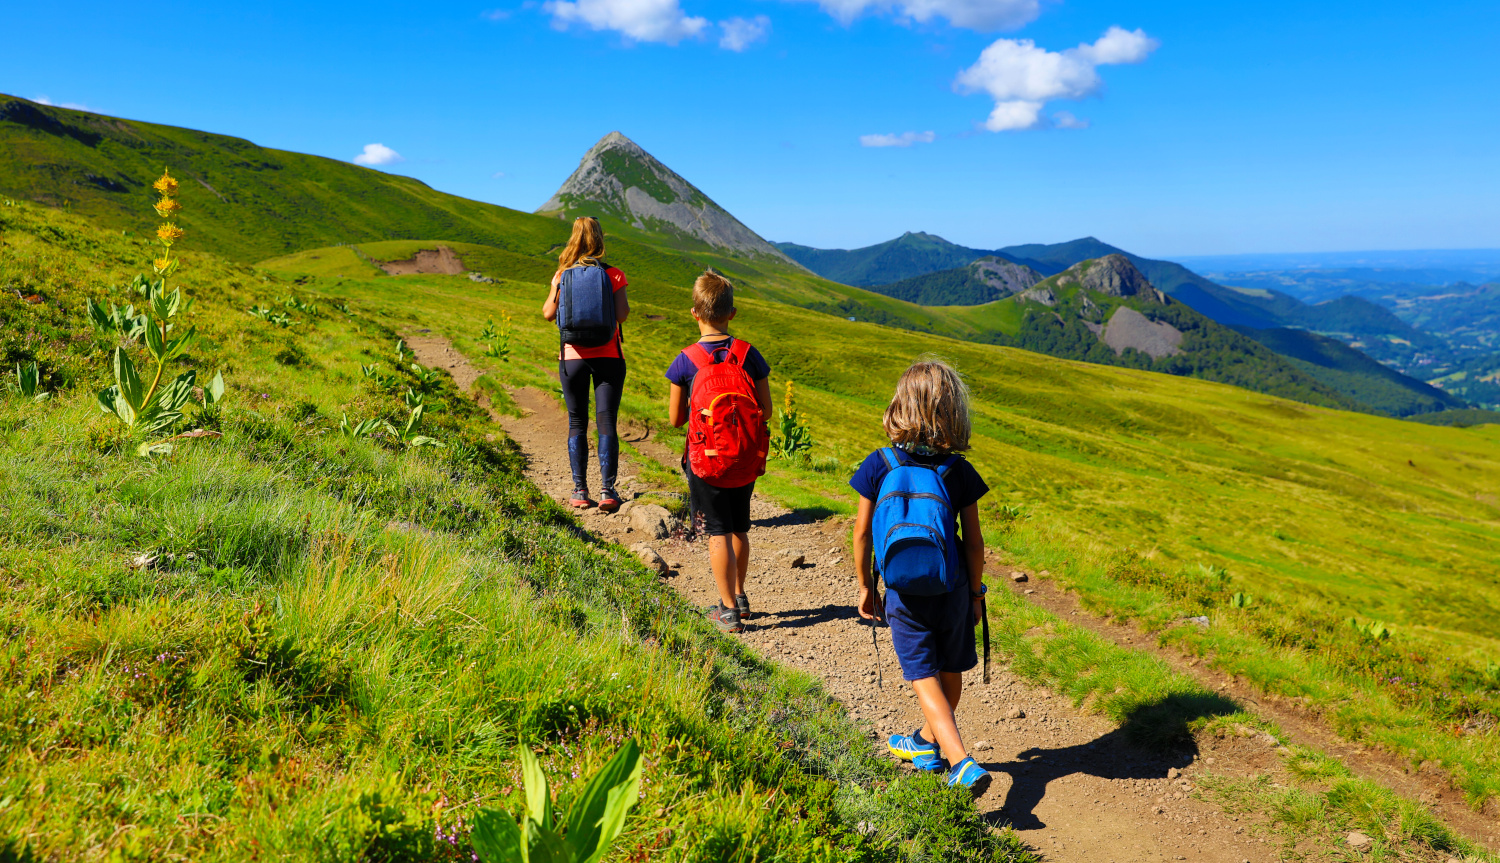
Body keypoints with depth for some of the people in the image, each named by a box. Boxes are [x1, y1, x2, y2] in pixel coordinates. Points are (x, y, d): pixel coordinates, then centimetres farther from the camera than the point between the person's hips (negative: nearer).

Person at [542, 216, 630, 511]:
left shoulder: (563, 275, 1)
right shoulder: (613, 275, -3)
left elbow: (549, 313, 1)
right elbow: (622, 315, -9)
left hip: (572, 357, 1)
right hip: (607, 357, -1)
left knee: (577, 423, 9)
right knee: (606, 423, 1)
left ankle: (579, 490, 9)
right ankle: (607, 490, -2)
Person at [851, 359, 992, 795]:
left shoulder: (879, 465, -12)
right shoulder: (958, 471, -11)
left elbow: (863, 534, -6)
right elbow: (973, 542, -5)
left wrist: (865, 586, 7)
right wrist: (976, 593, 9)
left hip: (904, 592, -1)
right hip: (952, 589, 1)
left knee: (924, 677, 6)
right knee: (950, 669, 22)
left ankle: (961, 761, -9)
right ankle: (928, 742, 41)